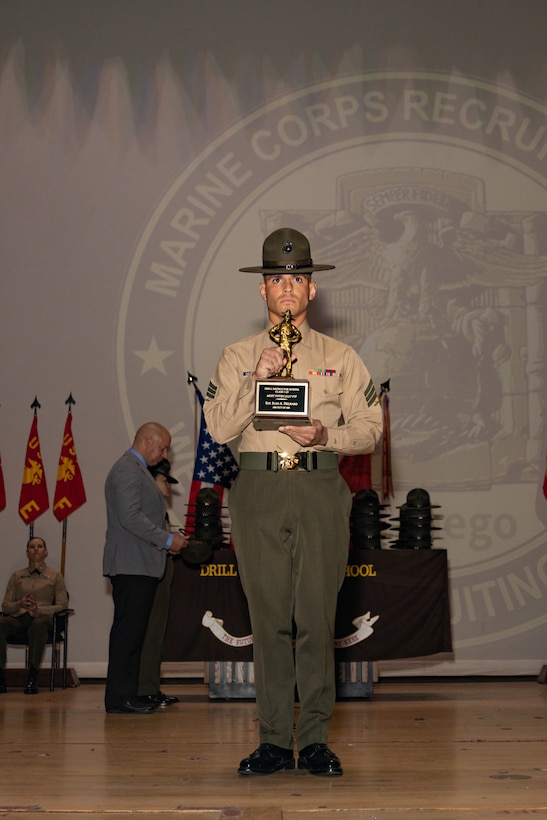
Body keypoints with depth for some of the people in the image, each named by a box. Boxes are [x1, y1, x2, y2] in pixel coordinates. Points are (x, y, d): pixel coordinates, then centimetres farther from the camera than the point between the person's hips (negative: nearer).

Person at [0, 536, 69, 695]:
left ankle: (33, 678, -40)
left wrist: (39, 609, -10)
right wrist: (20, 604, -7)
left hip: (42, 618, -2)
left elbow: (62, 605, 7)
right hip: (18, 618, 2)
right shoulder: (17, 576, 24)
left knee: (38, 625, -41)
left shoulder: (55, 576, 18)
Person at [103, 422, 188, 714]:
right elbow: (130, 517, -20)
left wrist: (166, 540, 15)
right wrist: (167, 540, -15)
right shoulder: (127, 470, -11)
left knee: (133, 631, 10)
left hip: (141, 565, 11)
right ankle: (119, 698, -8)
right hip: (132, 566, -11)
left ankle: (127, 694, 13)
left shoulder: (138, 470, 24)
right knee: (128, 631, -9)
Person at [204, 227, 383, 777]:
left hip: (320, 488, 0)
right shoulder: (237, 357, 14)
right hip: (258, 489, 1)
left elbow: (369, 429, 9)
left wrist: (327, 435, -9)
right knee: (268, 615, 1)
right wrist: (256, 380, -10)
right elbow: (219, 428, 2)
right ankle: (275, 740, 8)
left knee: (317, 616, -3)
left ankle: (315, 740, 5)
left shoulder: (340, 358, 14)